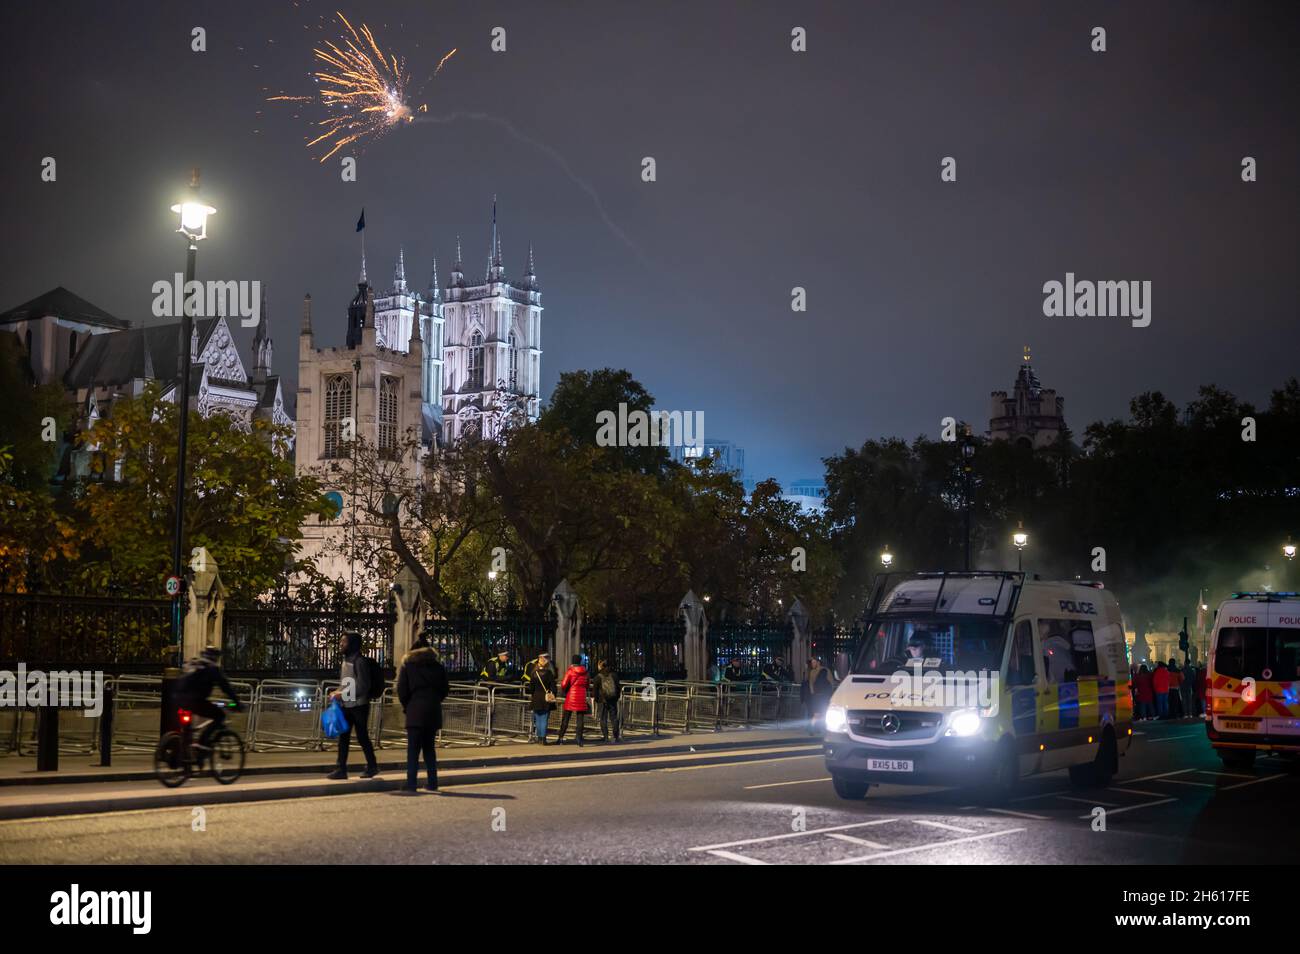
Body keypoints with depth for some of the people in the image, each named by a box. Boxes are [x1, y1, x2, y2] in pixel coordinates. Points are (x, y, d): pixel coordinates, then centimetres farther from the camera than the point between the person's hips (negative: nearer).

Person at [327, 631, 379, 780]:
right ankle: (341, 769, 8)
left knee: (362, 737, 2)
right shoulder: (344, 661, 10)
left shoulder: (359, 662, -15)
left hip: (359, 706, -8)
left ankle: (372, 766, 17)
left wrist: (343, 694, -20)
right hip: (346, 706, 8)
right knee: (343, 737, 5)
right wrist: (337, 692, 1)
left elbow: (363, 687, -19)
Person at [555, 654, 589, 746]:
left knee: (565, 718, 4)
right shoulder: (585, 671, 5)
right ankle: (579, 738, -4)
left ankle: (560, 738, 4)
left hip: (571, 696, -3)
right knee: (580, 718, 3)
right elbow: (587, 684, 12)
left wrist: (563, 691, 9)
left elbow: (564, 684, -10)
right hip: (582, 696, 3)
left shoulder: (570, 670, -7)